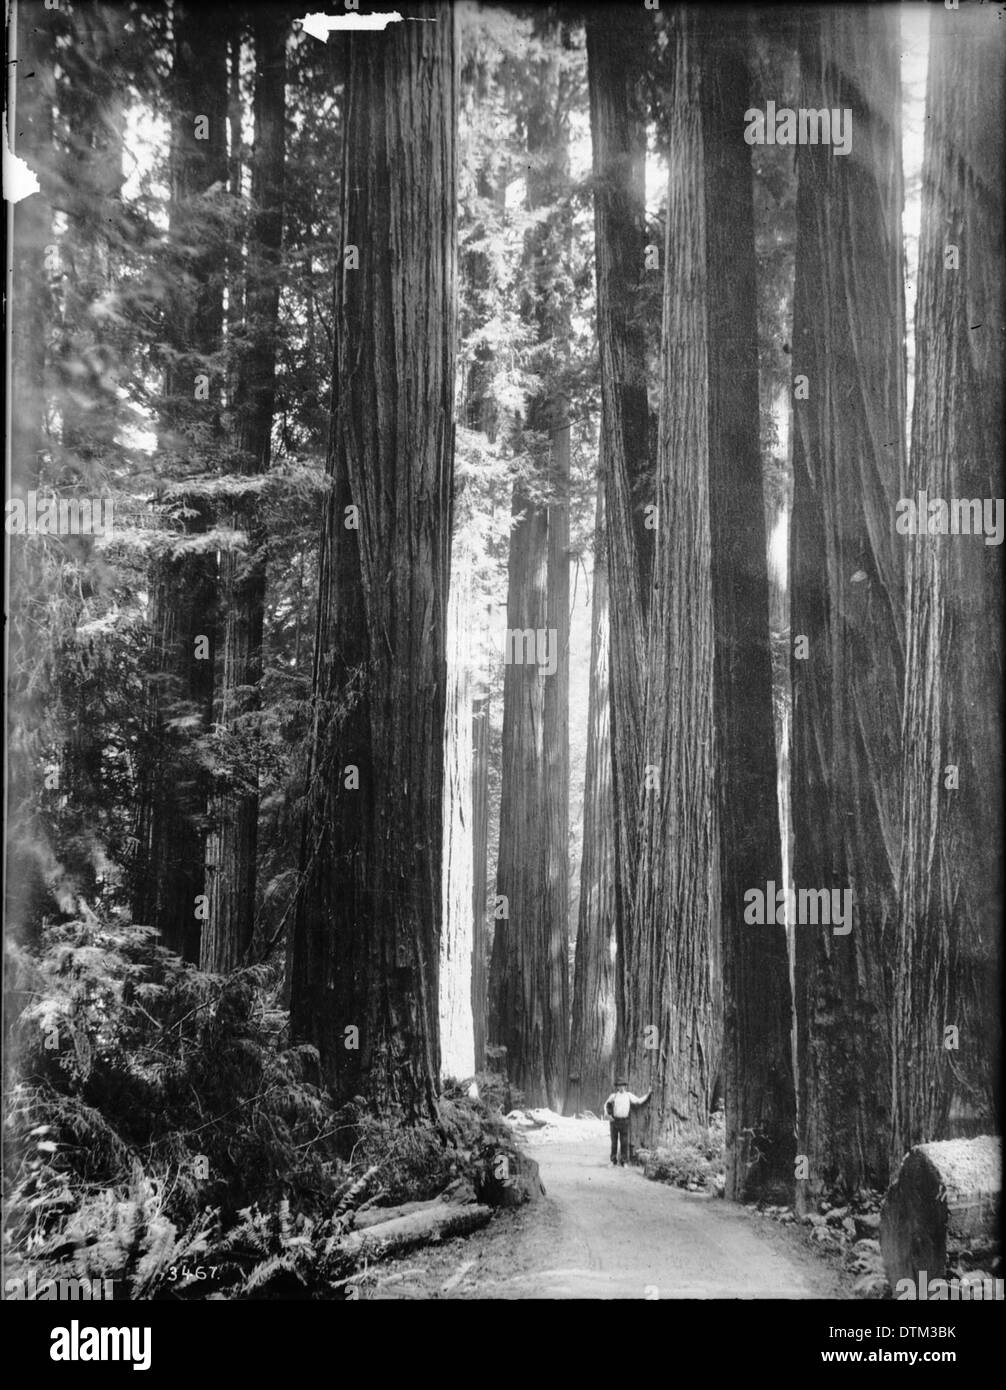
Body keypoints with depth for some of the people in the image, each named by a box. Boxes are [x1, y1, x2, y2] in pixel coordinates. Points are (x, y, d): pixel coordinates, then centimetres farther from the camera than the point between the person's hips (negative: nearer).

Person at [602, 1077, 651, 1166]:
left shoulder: (628, 1095, 1)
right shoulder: (613, 1096, 0)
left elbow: (639, 1101, -3)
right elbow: (606, 1104, 14)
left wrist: (648, 1094, -8)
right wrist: (607, 1114, 0)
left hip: (624, 1121, 0)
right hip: (614, 1120, 0)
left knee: (624, 1142, 0)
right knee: (614, 1141, 6)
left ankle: (623, 1161, 10)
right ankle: (613, 1161, 17)